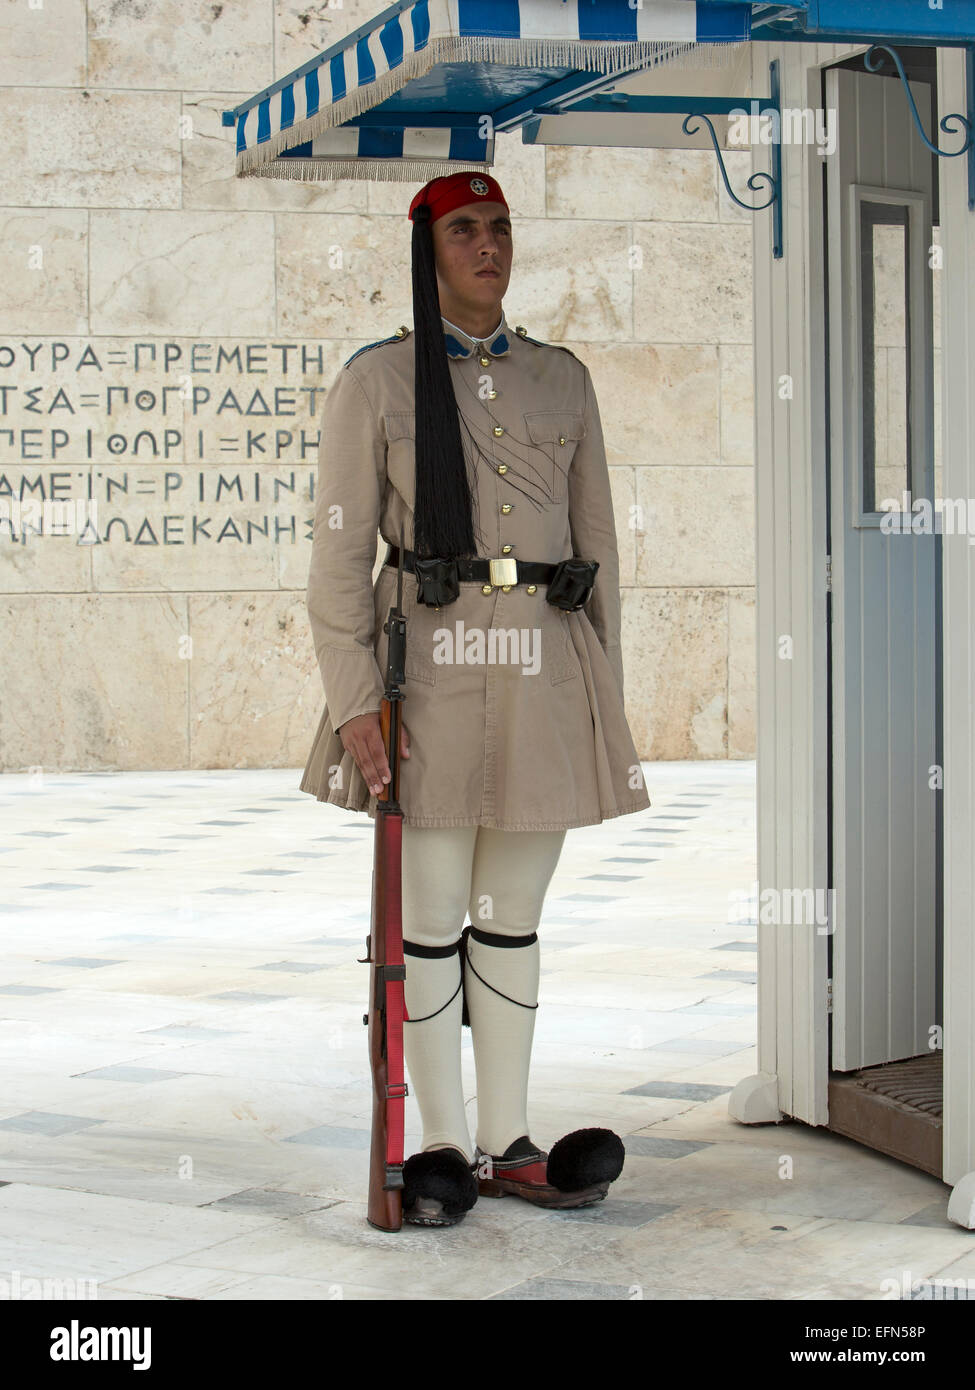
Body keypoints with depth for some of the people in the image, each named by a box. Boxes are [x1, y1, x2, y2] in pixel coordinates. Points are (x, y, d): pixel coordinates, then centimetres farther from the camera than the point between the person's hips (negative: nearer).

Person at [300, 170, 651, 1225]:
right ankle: (446, 1146, 13)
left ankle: (508, 1145, 18)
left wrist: (607, 695, 10)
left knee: (513, 921, 10)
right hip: (433, 672, -3)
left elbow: (596, 545, 15)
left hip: (546, 674, 3)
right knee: (431, 920, 2)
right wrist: (354, 701, -11)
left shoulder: (562, 380, 13)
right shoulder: (376, 381, 2)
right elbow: (339, 556, -2)